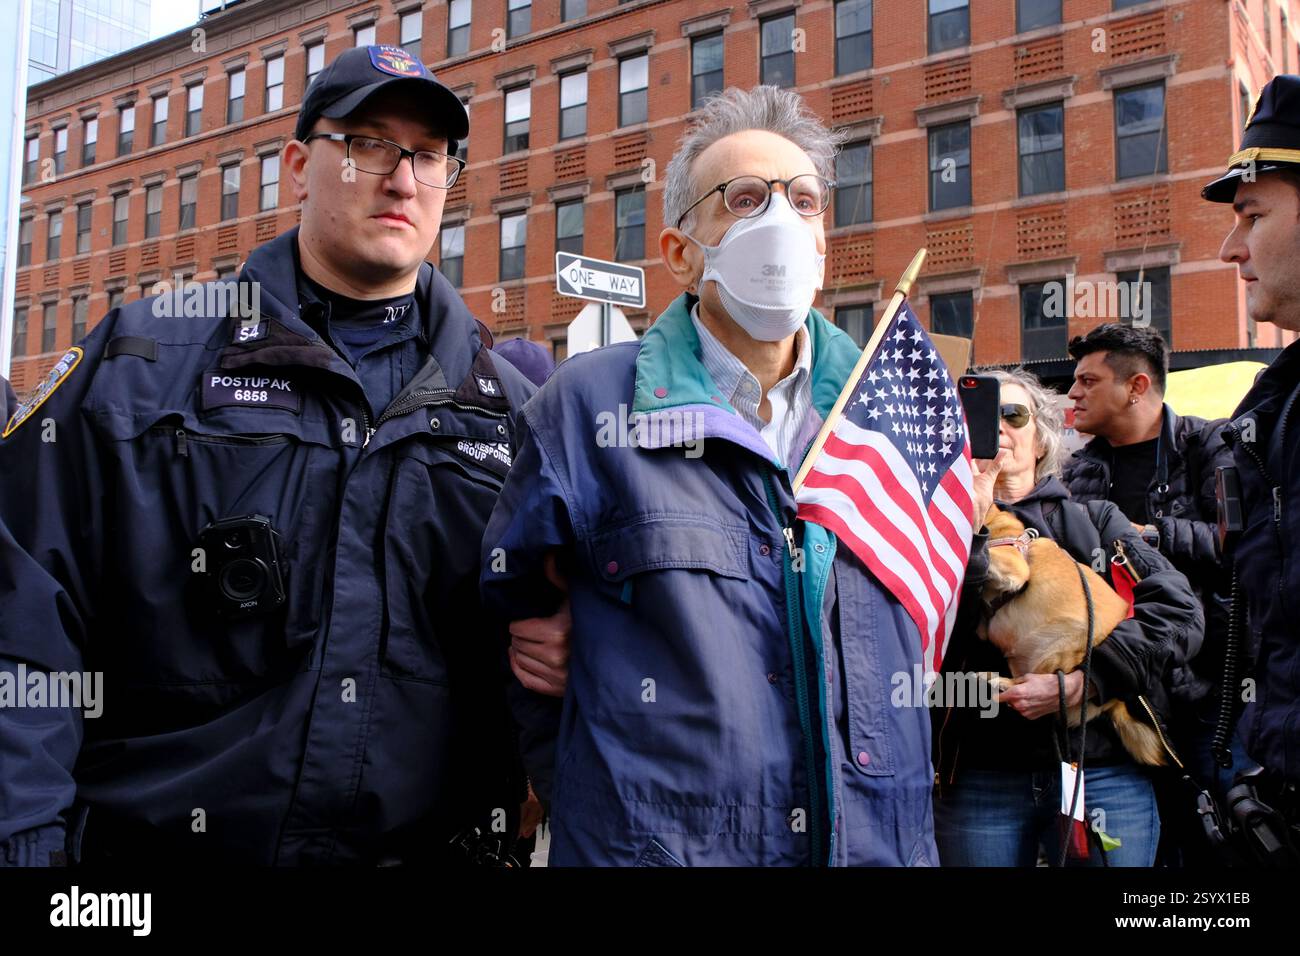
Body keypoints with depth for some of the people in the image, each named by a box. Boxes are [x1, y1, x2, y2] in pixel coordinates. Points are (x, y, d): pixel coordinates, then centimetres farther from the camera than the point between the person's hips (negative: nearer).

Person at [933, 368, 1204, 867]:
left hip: (1104, 774, 1)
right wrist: (973, 523, -9)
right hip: (978, 782, -1)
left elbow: (1179, 609, -3)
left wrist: (1084, 681, -14)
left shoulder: (1095, 520, 12)